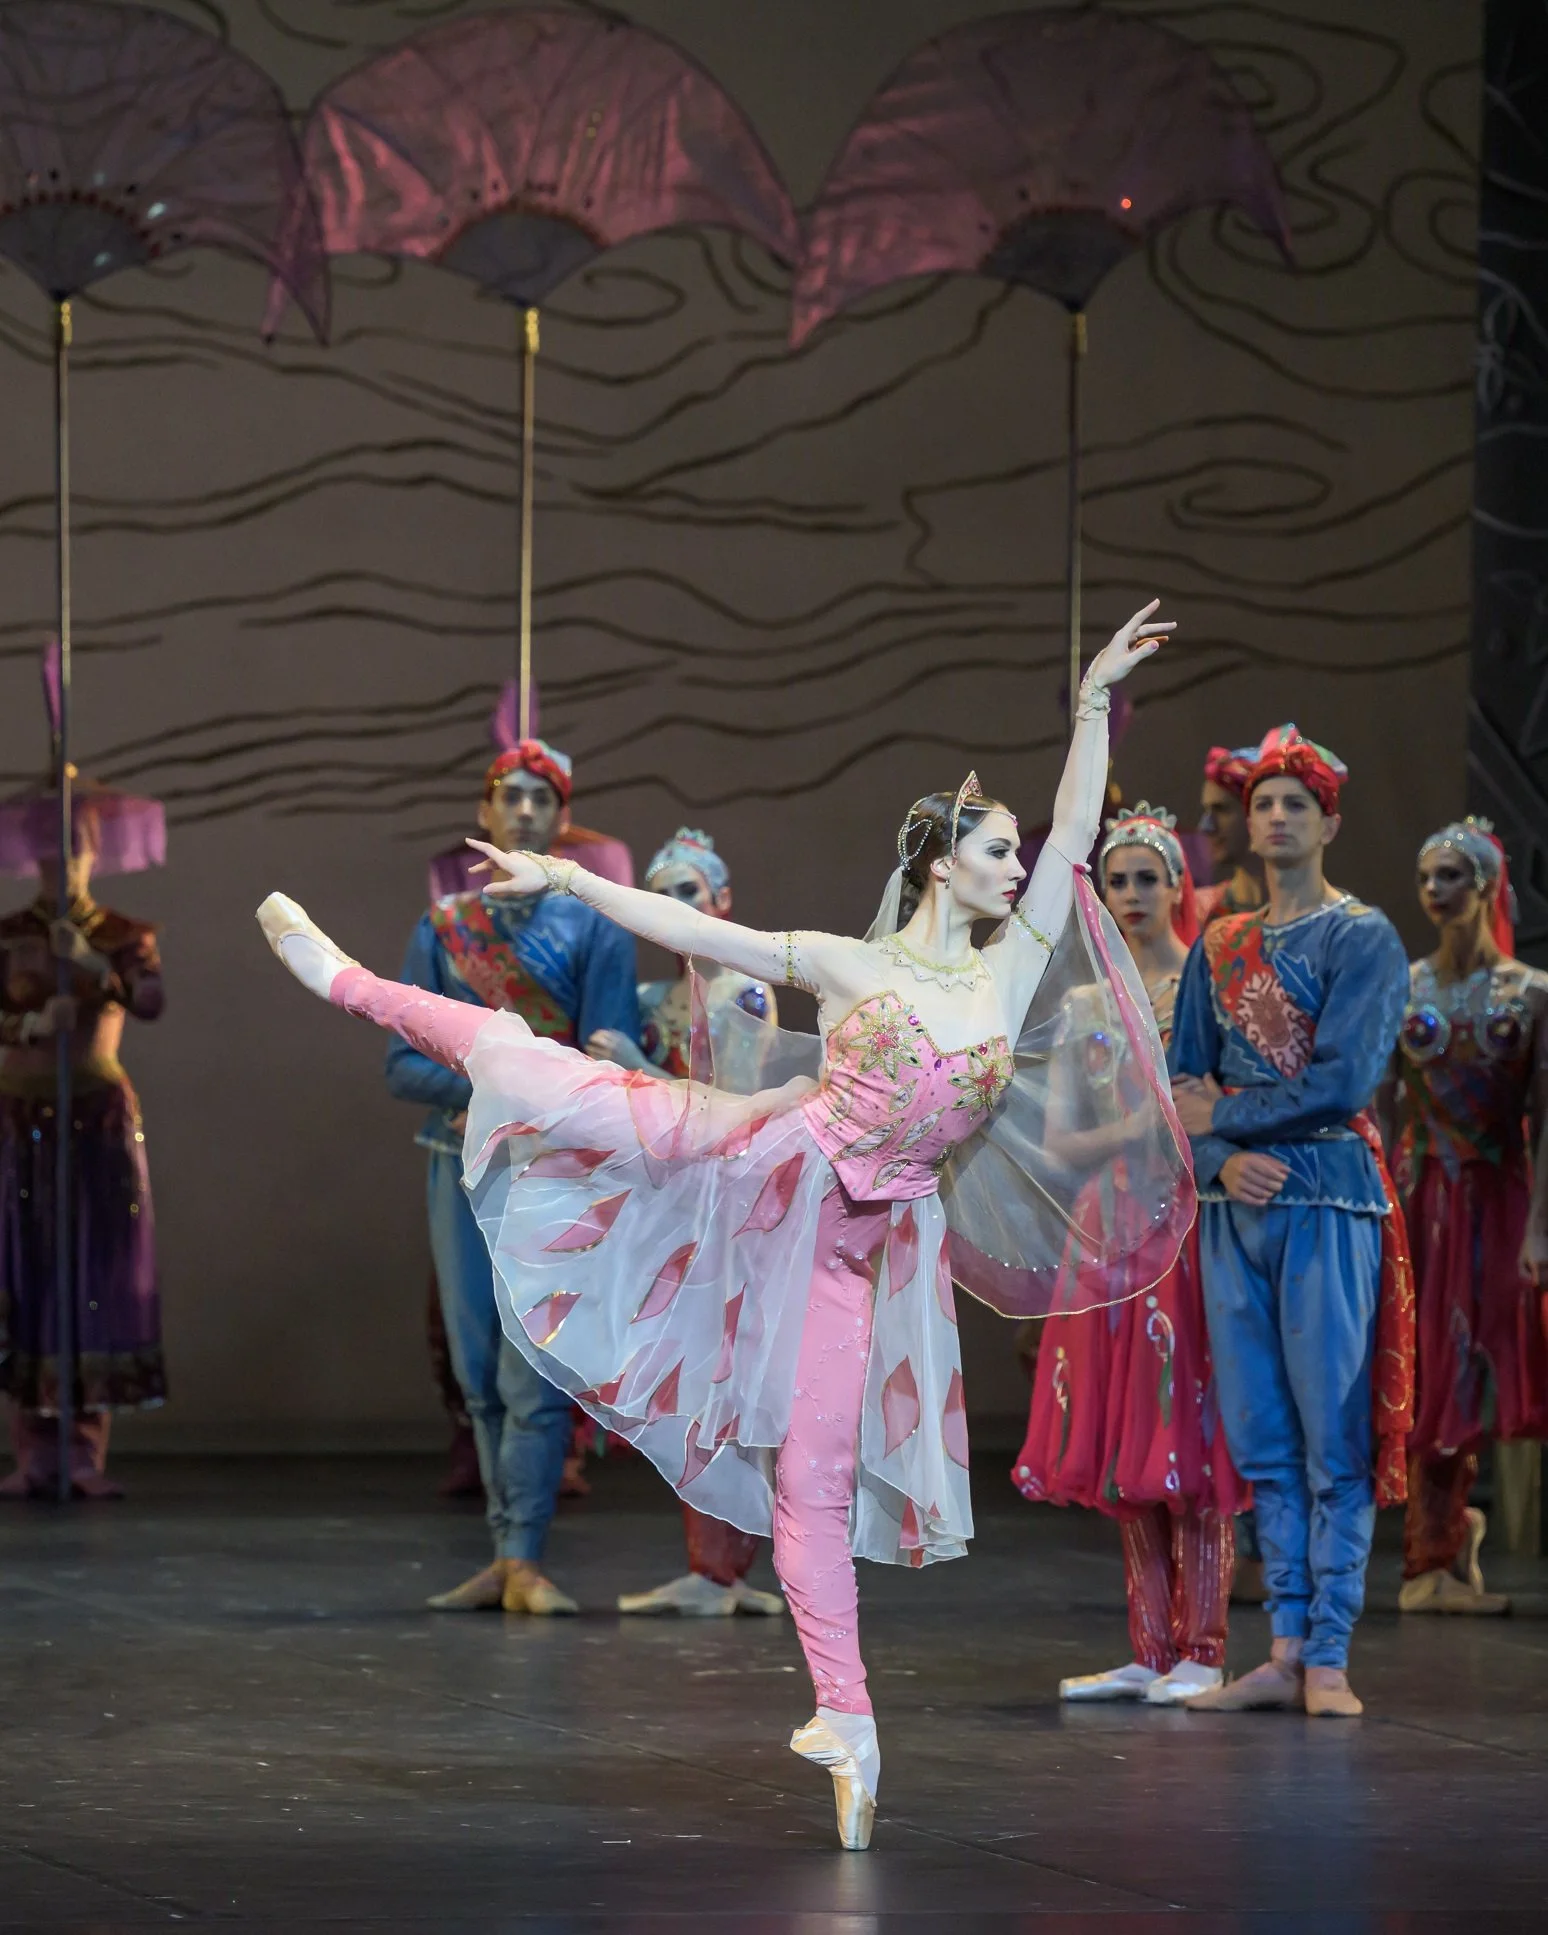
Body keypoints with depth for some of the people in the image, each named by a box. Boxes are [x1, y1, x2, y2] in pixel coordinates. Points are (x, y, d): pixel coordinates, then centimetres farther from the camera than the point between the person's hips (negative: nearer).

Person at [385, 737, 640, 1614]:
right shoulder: (443, 928, 11)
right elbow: (404, 1064, 4)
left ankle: (525, 1563, -12)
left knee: (534, 1372, -10)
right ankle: (505, 1558, 9)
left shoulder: (593, 925, 4)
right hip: (464, 1169, 3)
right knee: (482, 1375, 4)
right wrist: (484, 1087, -13)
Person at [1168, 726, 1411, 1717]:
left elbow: (1342, 1082, -13)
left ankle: (1328, 1658, -4)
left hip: (1329, 1200, -5)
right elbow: (1187, 1086, 11)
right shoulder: (1219, 948, 15)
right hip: (1236, 1207, 5)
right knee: (1262, 1443, 5)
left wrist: (1221, 1118, -5)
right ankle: (1285, 1654, 8)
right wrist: (1221, 1159, -9)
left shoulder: (1362, 938, -2)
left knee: (1333, 1441, -6)